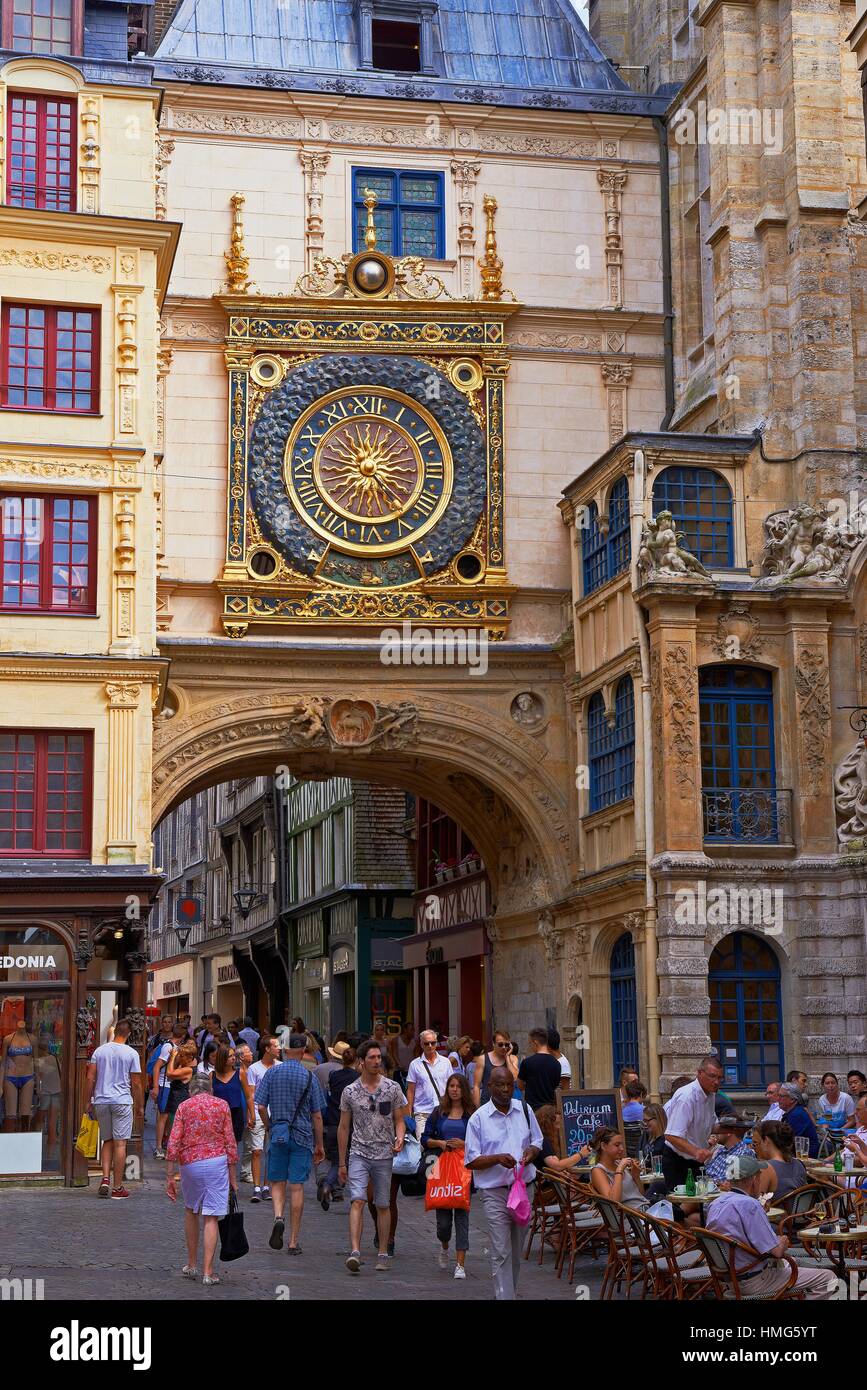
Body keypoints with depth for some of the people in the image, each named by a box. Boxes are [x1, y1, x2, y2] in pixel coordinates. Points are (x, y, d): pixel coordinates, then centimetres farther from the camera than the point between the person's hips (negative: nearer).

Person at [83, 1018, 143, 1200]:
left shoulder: (100, 1050, 5)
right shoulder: (131, 1053, -3)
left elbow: (90, 1078, 2)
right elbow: (136, 1084, -3)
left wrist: (87, 1102, 11)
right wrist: (140, 1107, 7)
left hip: (101, 1101, 3)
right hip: (122, 1101, -3)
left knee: (107, 1141, 16)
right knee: (120, 1143, 0)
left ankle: (105, 1179, 1)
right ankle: (118, 1188, 2)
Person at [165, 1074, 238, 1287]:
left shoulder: (184, 1106, 4)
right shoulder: (221, 1105, 4)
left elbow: (173, 1143, -2)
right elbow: (230, 1143, 0)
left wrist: (170, 1177, 1)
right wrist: (232, 1176, 6)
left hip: (189, 1163, 1)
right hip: (216, 1162, -1)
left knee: (190, 1211, 21)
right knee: (211, 1217, 0)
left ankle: (191, 1265, 26)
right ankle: (208, 1272, -2)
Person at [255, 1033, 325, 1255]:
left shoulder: (272, 1073, -1)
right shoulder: (309, 1077, -4)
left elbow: (261, 1107, -2)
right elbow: (317, 1115, -1)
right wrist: (319, 1145, 7)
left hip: (278, 1136, 1)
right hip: (302, 1136, -1)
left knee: (277, 1182, 14)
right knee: (297, 1187, 3)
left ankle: (278, 1217, -15)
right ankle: (293, 1242, 6)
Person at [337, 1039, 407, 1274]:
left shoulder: (392, 1088, 3)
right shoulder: (350, 1091, 3)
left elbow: (399, 1121, 8)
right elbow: (343, 1127, 8)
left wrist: (399, 1139, -15)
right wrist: (341, 1163, 9)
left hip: (384, 1155, 1)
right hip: (358, 1153, -1)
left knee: (383, 1205, 7)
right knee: (357, 1201, -15)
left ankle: (382, 1254, 16)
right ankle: (355, 1252, -22)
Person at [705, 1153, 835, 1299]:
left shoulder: (714, 1204, 4)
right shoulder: (749, 1205, -23)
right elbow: (776, 1251, -23)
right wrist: (782, 1243, 0)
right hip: (753, 1283, -9)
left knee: (788, 1262, 34)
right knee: (829, 1279, -4)